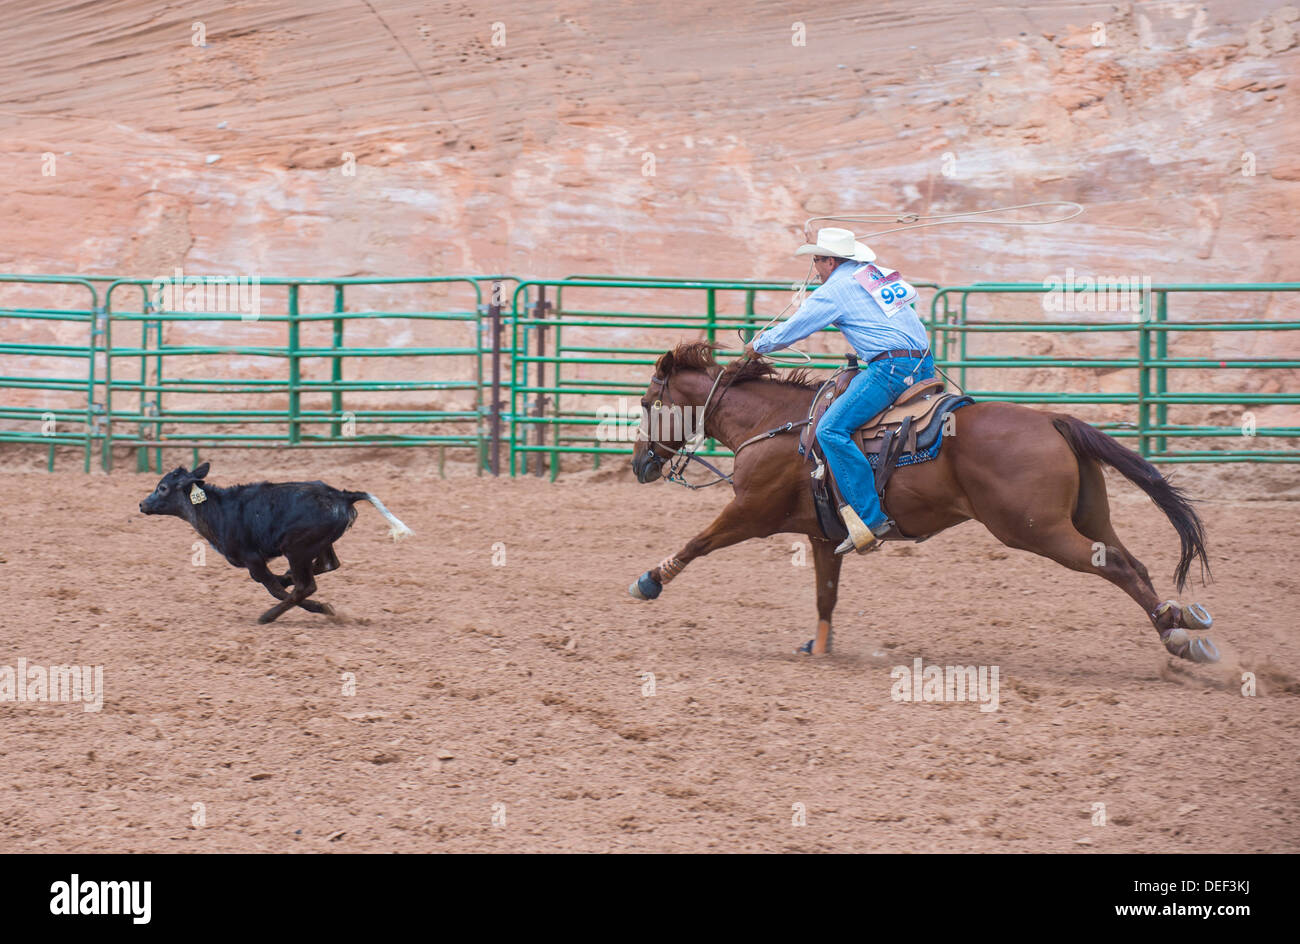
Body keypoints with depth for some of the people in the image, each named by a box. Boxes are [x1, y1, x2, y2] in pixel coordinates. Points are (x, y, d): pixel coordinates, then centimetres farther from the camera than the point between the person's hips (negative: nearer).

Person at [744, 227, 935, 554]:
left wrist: (758, 346, 25)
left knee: (832, 430, -14)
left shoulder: (833, 290, -1)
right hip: (924, 364, 9)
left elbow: (791, 331, 6)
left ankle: (871, 518, -23)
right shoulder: (879, 273, 21)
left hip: (891, 366, -9)